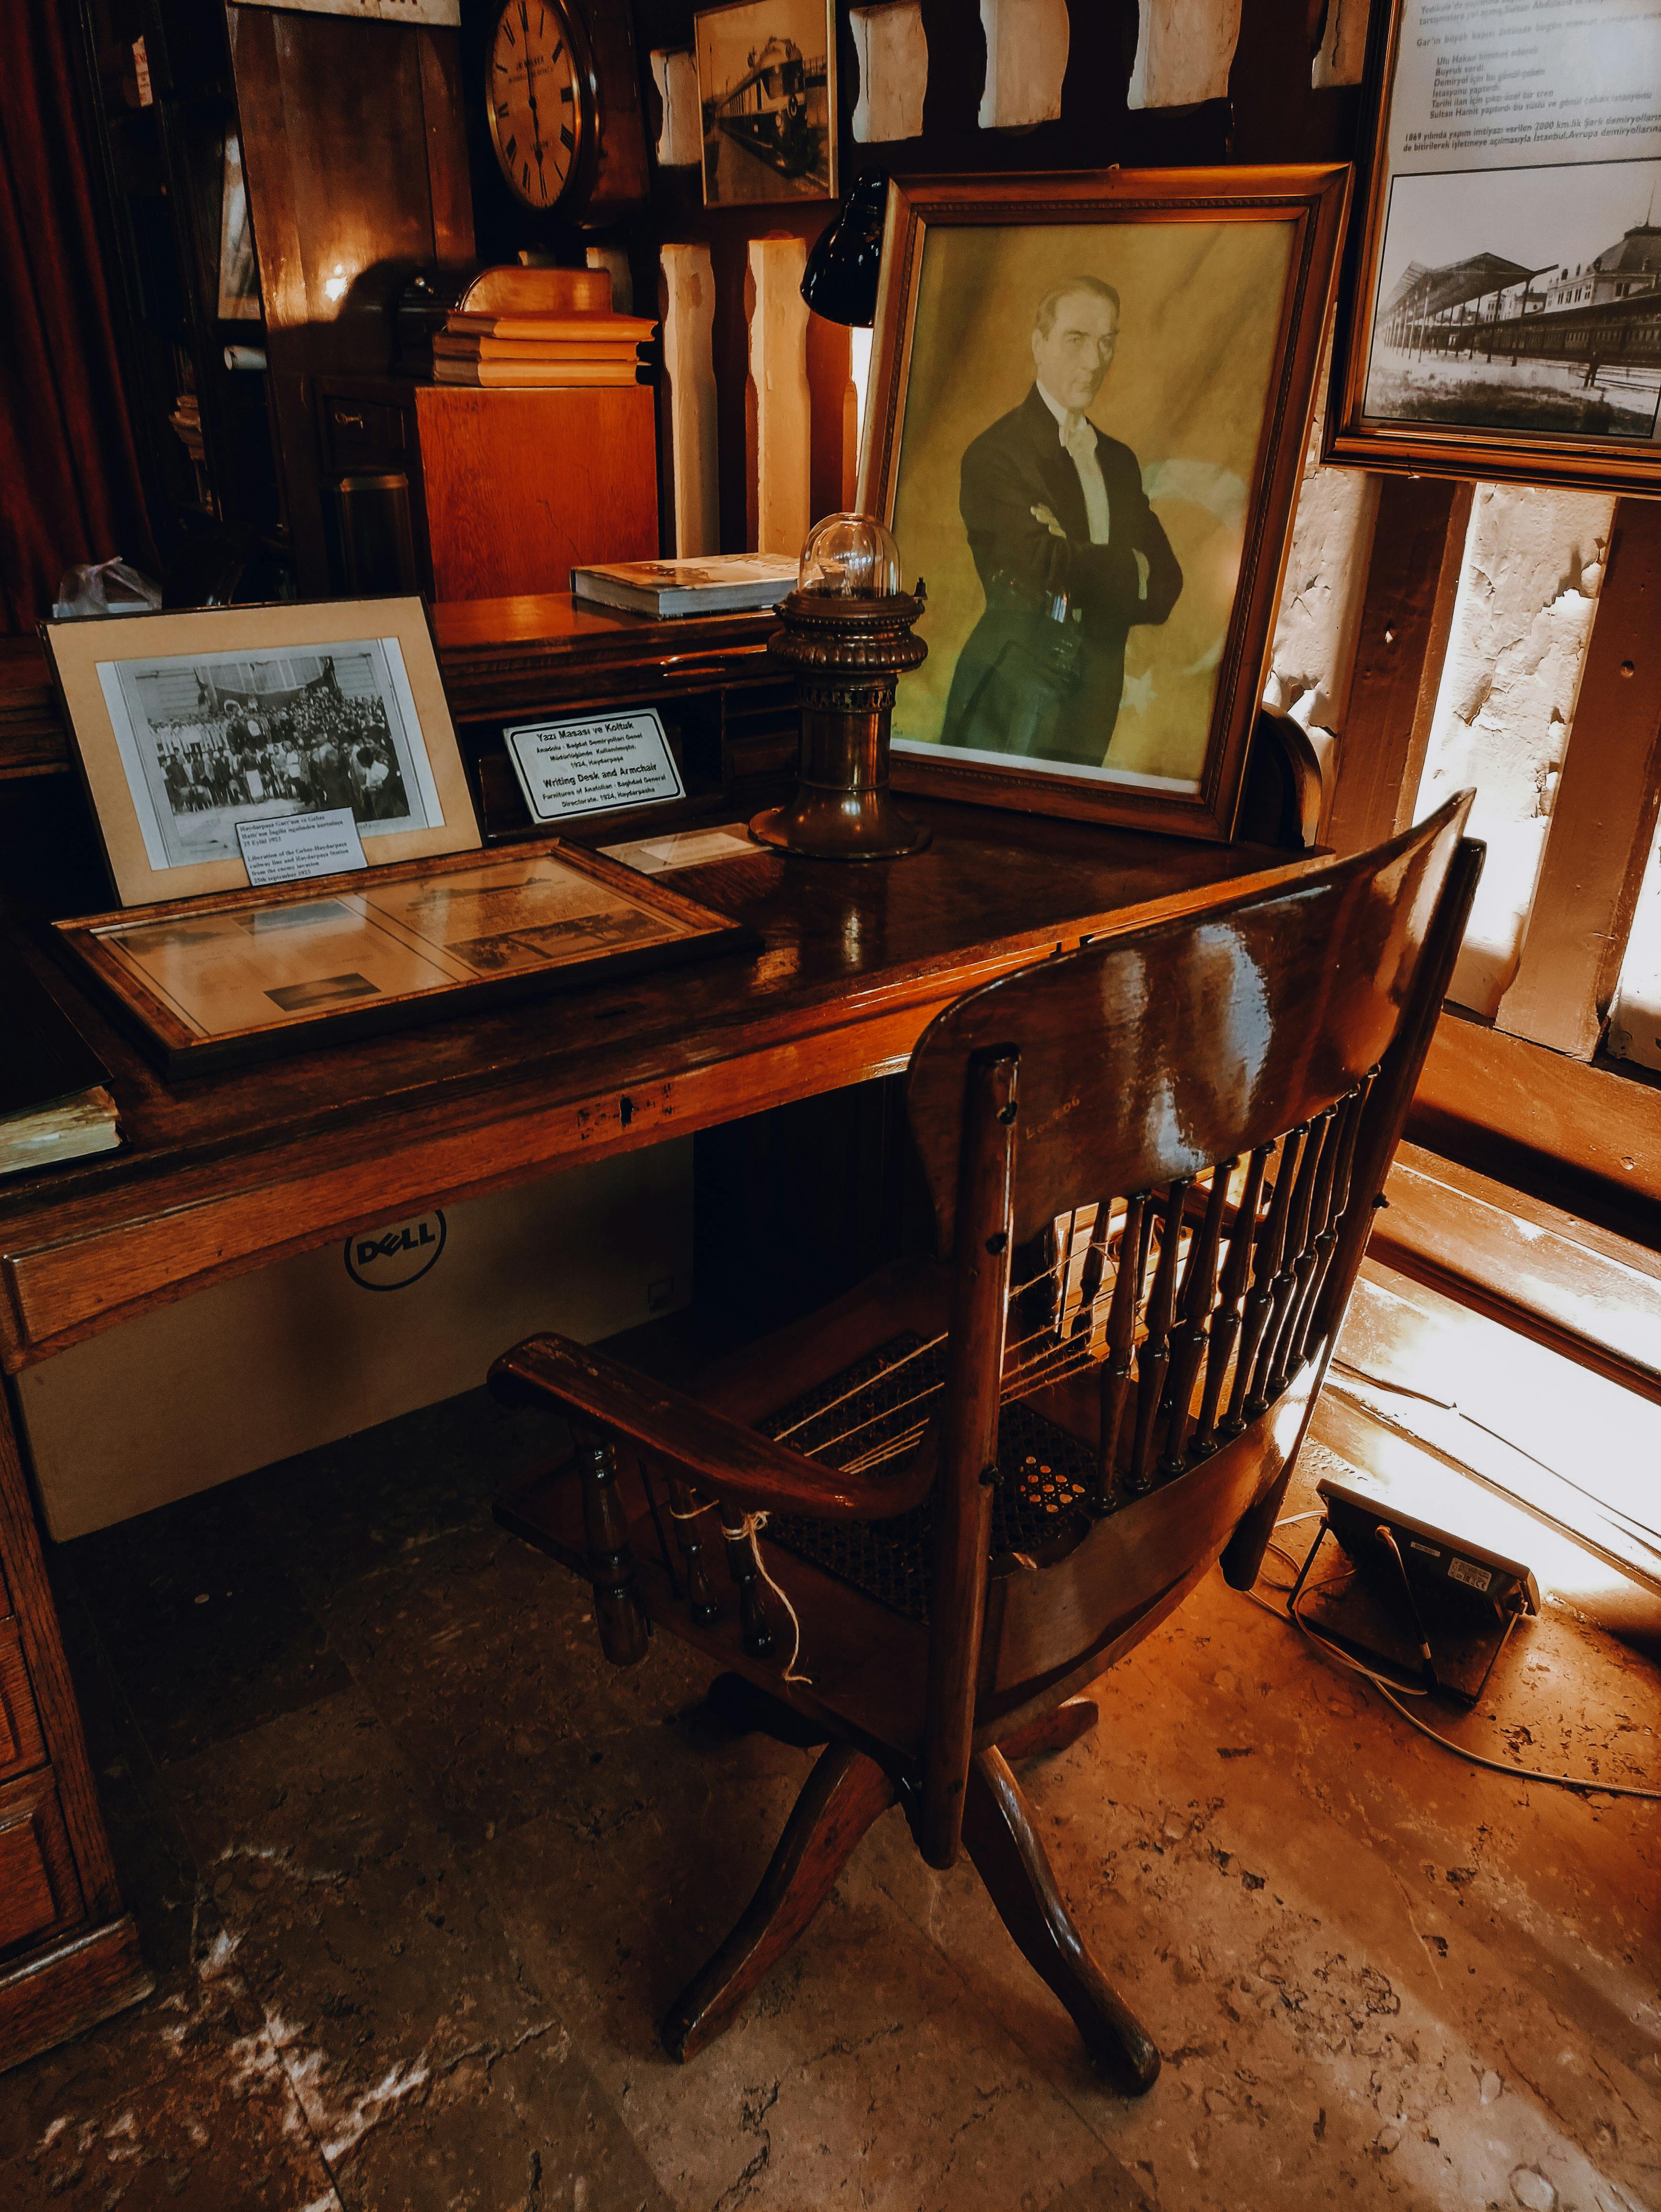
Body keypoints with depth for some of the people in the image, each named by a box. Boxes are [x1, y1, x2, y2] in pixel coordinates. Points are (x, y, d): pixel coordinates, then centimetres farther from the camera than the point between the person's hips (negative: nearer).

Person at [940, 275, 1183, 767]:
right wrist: (1131, 567, -2)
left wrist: (1084, 574, -10)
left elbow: (1166, 589, 8)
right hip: (1011, 709, -6)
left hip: (1093, 715, 6)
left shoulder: (1120, 462, 16)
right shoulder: (995, 453, -7)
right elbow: (1047, 565, -18)